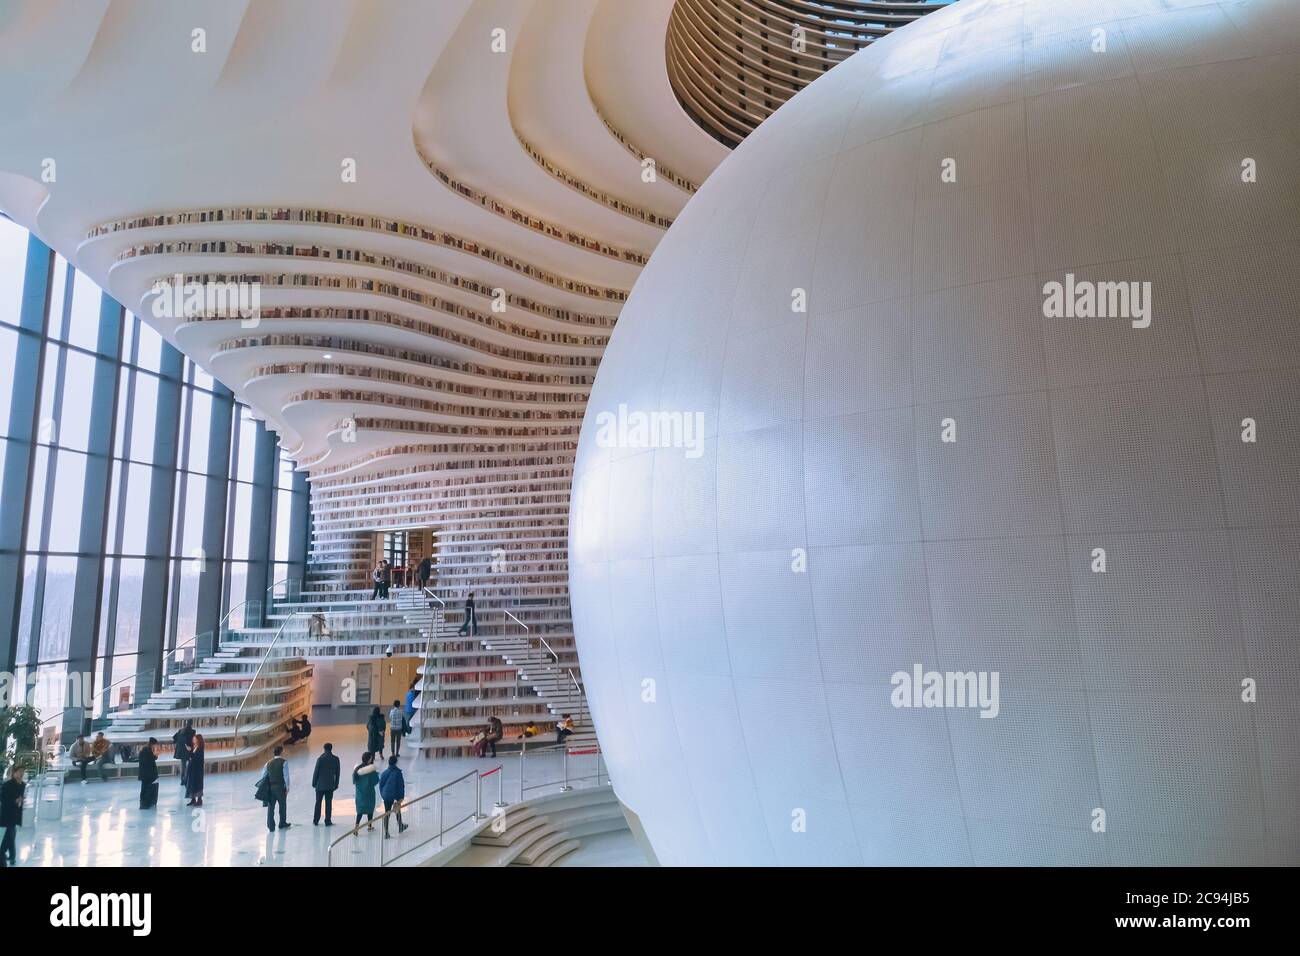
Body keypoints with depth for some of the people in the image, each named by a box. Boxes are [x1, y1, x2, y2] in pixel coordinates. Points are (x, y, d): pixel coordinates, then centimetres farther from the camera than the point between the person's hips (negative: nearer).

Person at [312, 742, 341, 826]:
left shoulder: (320, 759, -13)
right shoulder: (336, 759, -4)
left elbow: (316, 772, -9)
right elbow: (337, 772, 2)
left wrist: (314, 783, 4)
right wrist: (336, 784, 11)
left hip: (320, 785, -1)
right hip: (330, 785, 1)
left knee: (318, 803, 12)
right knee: (329, 803, 6)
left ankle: (315, 821, 18)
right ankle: (328, 821, 7)